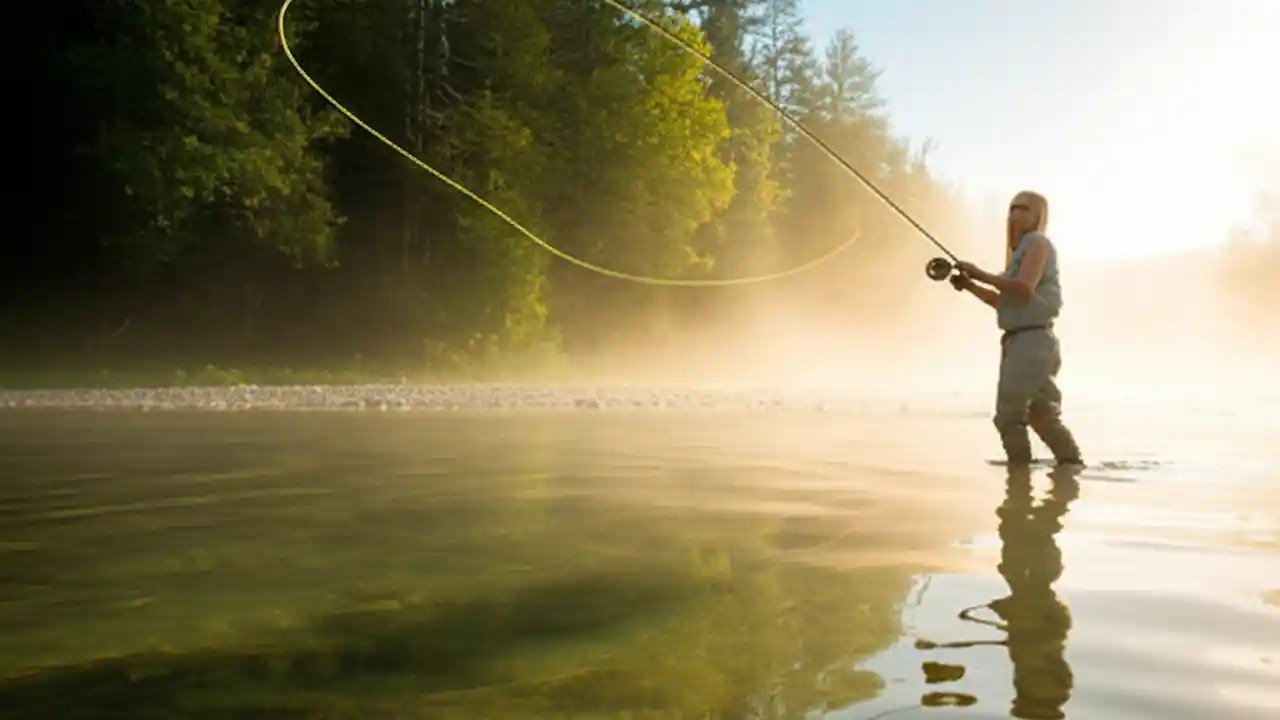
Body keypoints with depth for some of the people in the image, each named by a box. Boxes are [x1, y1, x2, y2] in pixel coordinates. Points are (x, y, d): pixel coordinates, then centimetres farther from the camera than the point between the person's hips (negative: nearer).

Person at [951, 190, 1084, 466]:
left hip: (1033, 340, -10)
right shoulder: (1020, 250, 22)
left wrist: (981, 274, -16)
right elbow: (1004, 302, 23)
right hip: (1018, 340, 10)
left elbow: (1025, 288, -21)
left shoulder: (1038, 243, -6)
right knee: (1042, 415, 19)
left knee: (1009, 415, -14)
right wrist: (970, 286, 12)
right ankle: (1072, 464, 30)